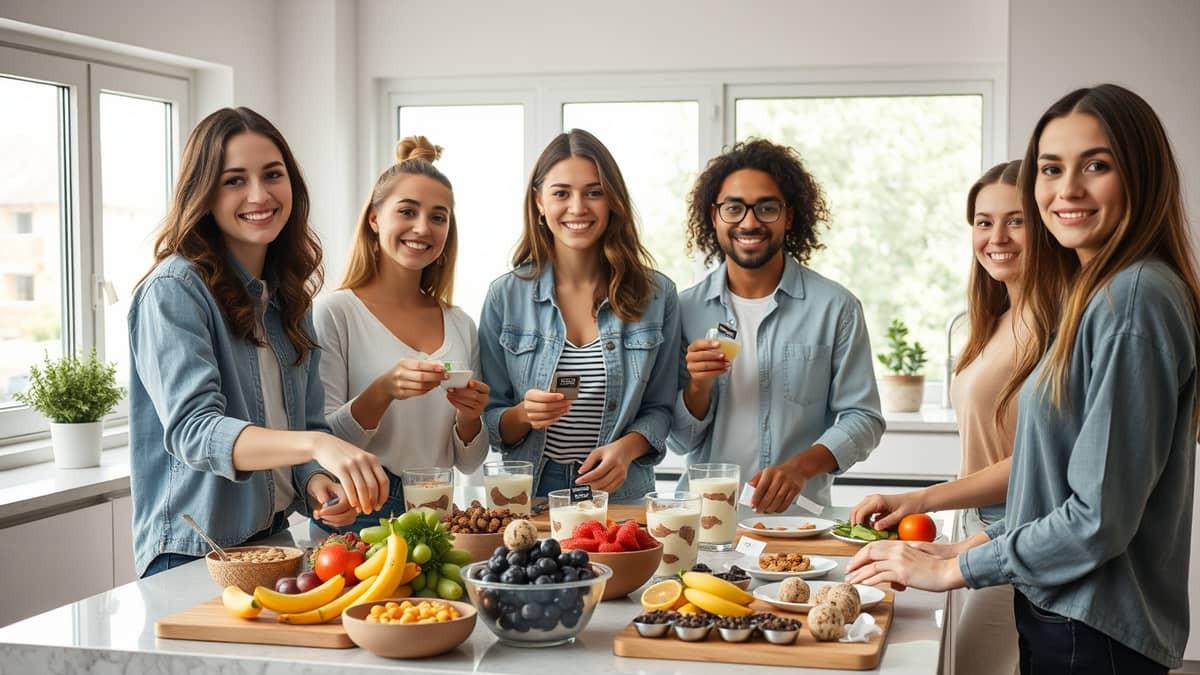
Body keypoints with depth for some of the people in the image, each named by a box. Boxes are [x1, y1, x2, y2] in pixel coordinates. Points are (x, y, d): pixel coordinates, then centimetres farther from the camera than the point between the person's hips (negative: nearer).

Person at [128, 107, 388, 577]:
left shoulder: (289, 298, 9)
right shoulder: (174, 291, -14)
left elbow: (308, 424, 11)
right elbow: (191, 430, -27)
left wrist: (318, 484, -11)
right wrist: (315, 445, -41)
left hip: (274, 544, 7)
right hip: (191, 556, -6)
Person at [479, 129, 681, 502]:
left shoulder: (657, 295, 6)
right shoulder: (505, 295, 5)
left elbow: (659, 408, 10)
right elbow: (490, 424, 8)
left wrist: (627, 447, -9)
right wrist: (523, 415, -13)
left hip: (622, 496, 0)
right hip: (529, 495, 0)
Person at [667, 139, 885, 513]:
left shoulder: (835, 308, 2)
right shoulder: (686, 309, 7)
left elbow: (862, 418, 3)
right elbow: (679, 441, 11)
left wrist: (801, 466, -14)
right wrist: (698, 386, -9)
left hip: (798, 510, -1)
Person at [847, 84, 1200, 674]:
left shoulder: (1136, 299, -19)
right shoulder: (1087, 294, 10)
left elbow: (1099, 516, -21)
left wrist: (954, 570, -13)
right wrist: (970, 547, 7)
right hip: (1057, 615, 8)